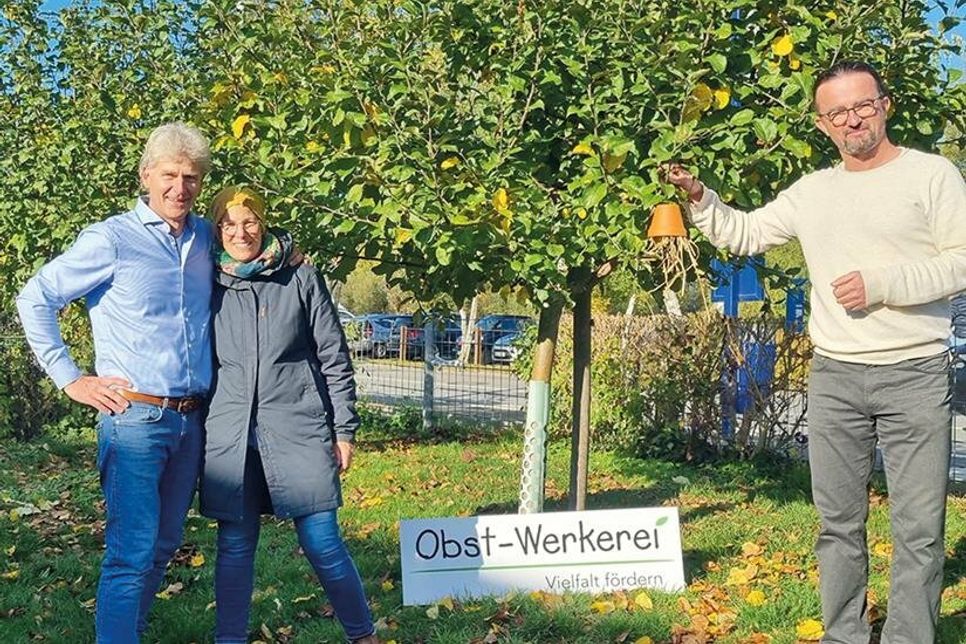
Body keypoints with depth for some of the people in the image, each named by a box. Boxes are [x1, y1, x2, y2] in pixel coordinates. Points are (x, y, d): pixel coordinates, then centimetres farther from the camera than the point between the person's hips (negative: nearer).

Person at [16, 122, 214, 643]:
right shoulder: (112, 239, -7)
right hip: (133, 419, -6)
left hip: (191, 420, 6)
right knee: (131, 552, -9)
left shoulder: (206, 238, 9)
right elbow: (35, 299, -2)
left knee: (164, 546, 15)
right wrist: (70, 379, -5)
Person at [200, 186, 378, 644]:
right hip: (230, 434, 2)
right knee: (235, 546, 7)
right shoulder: (209, 288, 8)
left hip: (299, 429, -2)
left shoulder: (301, 280, 2)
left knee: (322, 543, -1)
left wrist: (344, 430, 1)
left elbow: (335, 359, 4)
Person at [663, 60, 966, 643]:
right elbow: (745, 234, 19)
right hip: (834, 376, 4)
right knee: (839, 522, 11)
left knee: (919, 528, -1)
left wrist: (883, 283, -16)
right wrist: (700, 199, 3)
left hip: (915, 375, -4)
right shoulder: (812, 191, 12)